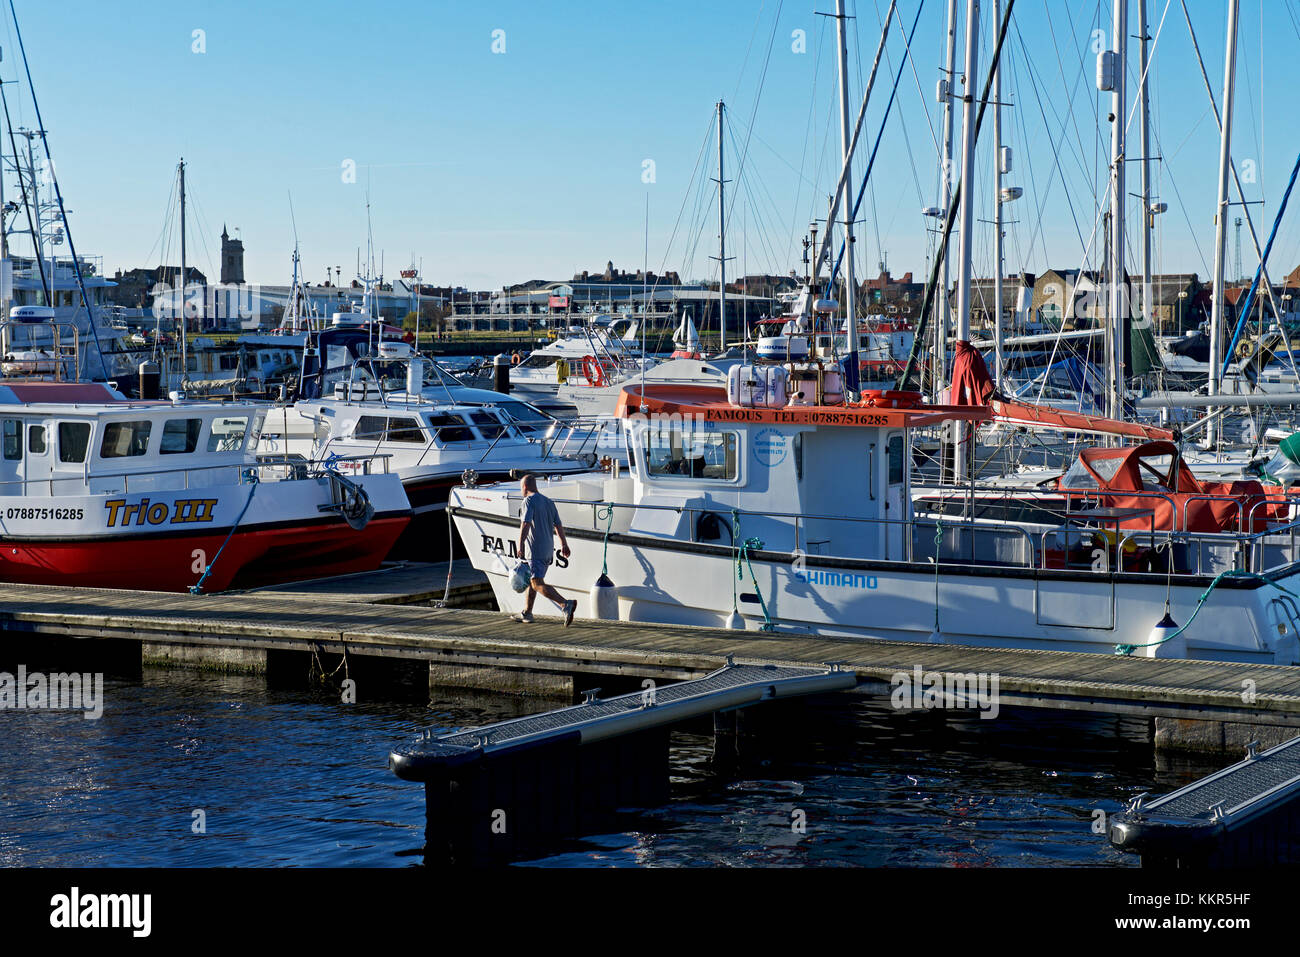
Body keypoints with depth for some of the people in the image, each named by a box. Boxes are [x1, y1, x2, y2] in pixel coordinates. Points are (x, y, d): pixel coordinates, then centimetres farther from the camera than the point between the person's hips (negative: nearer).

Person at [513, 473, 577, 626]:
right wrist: (564, 544, 21)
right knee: (531, 580, 21)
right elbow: (558, 525, 17)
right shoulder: (548, 502, 16)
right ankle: (527, 613, 28)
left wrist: (520, 545, -22)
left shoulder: (529, 501, -8)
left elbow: (525, 524, -19)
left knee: (538, 584, -15)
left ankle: (566, 604, -32)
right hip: (548, 549, 9)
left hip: (536, 550, -9)